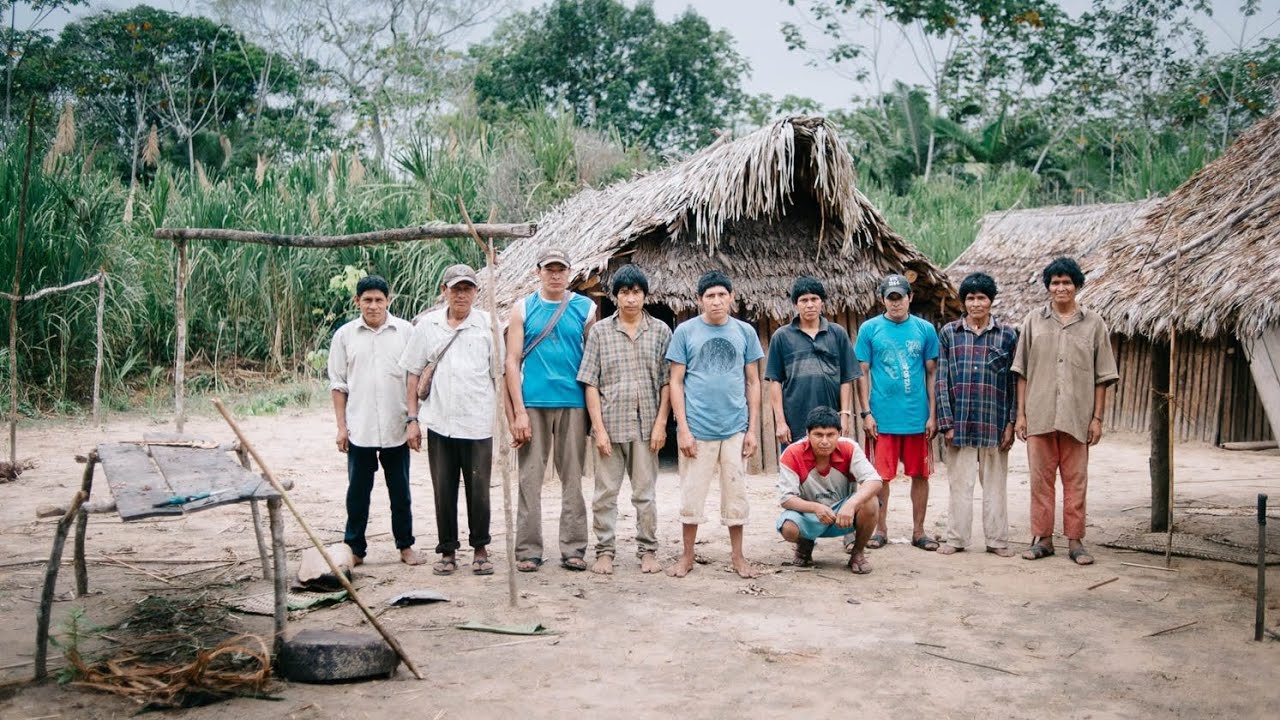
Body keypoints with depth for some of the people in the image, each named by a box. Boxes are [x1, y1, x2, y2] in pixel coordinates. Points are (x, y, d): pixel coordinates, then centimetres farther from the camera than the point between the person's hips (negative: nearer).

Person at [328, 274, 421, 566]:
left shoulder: (405, 331, 0)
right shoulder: (345, 335, 2)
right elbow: (338, 384, 6)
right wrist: (341, 426, 1)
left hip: (396, 427, 0)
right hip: (359, 429, 0)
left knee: (400, 490, 10)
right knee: (358, 491, 7)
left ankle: (406, 545, 21)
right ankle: (354, 548, 17)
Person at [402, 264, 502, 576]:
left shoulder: (488, 324, 1)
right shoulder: (427, 325, 7)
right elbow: (413, 373, 11)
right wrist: (413, 418, 5)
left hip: (478, 424, -2)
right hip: (439, 422, 2)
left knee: (479, 490, 4)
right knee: (444, 491, 8)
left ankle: (480, 550, 19)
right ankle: (447, 551, 19)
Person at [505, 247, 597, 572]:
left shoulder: (586, 309, 6)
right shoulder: (522, 309, 5)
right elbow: (512, 361, 1)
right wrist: (519, 411, -7)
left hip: (573, 403, 0)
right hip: (533, 403, 0)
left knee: (573, 479, 6)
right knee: (530, 480, 3)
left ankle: (573, 549, 15)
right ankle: (528, 550, 10)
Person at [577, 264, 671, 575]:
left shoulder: (660, 331, 4)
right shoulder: (600, 331, 3)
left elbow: (667, 382, 4)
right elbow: (591, 383, 0)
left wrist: (661, 423, -4)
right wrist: (599, 428, -6)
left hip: (646, 425, 0)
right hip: (610, 424, 0)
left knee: (645, 492, 7)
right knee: (605, 493, 5)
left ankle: (648, 550, 18)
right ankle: (604, 551, 15)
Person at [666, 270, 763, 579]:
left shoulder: (745, 332, 6)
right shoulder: (685, 331, 0)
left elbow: (753, 382, 9)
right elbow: (676, 382, 0)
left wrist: (753, 429, 3)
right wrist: (683, 428, -7)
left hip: (736, 428, 2)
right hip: (697, 428, -2)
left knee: (736, 493, 9)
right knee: (692, 495, 6)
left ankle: (737, 556, 21)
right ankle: (687, 556, 19)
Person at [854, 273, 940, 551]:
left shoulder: (925, 329, 6)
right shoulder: (869, 329, 2)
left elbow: (932, 373, 8)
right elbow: (863, 373, 3)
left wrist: (933, 414, 3)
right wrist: (866, 412, -4)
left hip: (917, 417, 2)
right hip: (882, 417, -1)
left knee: (920, 474, 7)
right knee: (881, 475, 4)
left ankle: (918, 531, 18)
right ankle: (881, 529, 18)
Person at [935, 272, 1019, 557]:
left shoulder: (1008, 334, 4)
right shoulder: (949, 333, 5)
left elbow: (1015, 381, 4)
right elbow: (942, 380, 3)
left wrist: (1011, 422, -2)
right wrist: (946, 422, -3)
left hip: (994, 422, 0)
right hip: (959, 422, 0)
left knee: (994, 483, 7)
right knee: (959, 483, 6)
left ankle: (997, 539, 15)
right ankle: (956, 538, 14)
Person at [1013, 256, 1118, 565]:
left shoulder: (1093, 324, 4)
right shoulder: (1033, 321, 6)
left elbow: (1102, 376, 5)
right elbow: (1022, 372, 7)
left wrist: (1097, 418, -1)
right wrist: (1021, 414, 2)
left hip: (1077, 417, -1)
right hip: (1039, 415, 1)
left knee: (1076, 481, 5)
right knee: (1040, 479, 5)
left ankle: (1075, 541, 12)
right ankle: (1042, 538, 14)